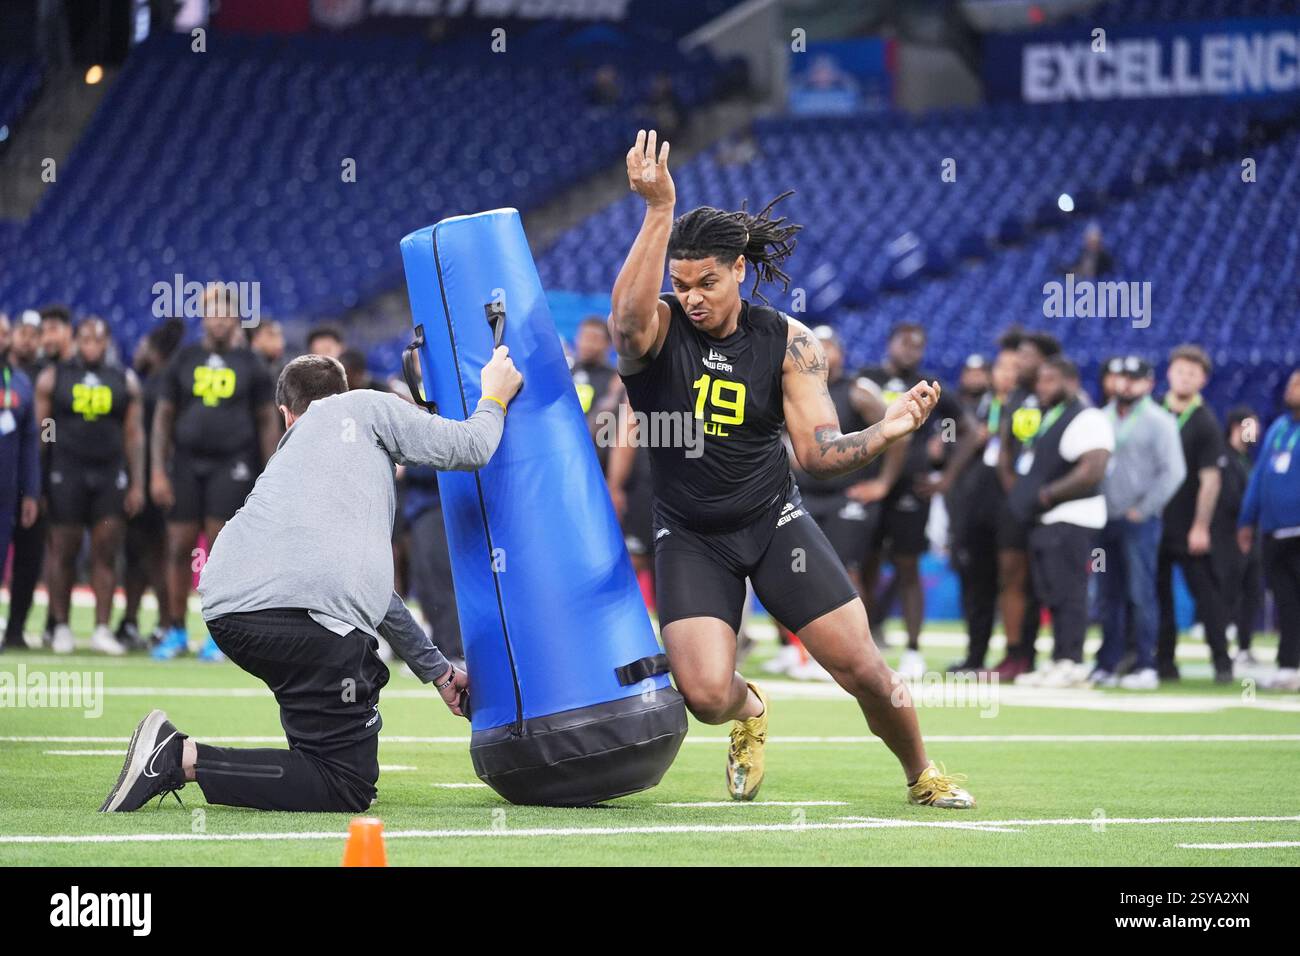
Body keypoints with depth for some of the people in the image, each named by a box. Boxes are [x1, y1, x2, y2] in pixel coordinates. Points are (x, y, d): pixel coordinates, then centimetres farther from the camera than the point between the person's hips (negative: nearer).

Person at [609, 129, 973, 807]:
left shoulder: (787, 343, -5)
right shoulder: (657, 329, -11)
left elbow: (819, 454, -4)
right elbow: (629, 317, -38)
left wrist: (887, 430, -24)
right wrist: (659, 210, -45)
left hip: (773, 520, 1)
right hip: (690, 538, -1)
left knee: (862, 667, -6)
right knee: (705, 694, -20)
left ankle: (921, 775, 24)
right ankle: (748, 710, 21)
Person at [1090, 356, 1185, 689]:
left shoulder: (1158, 422, -4)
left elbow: (1173, 472, -11)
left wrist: (1143, 510, -12)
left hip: (1139, 521, -6)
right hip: (1106, 521, 6)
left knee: (1140, 594, -8)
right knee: (1109, 596, 7)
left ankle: (1145, 666, -7)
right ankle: (1107, 665, 11)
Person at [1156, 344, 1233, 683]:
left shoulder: (1205, 423, -5)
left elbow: (1210, 479, -10)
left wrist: (1200, 527, -16)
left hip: (1188, 528, -5)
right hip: (1150, 520, 5)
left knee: (1205, 591, -5)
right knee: (1157, 592, 6)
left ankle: (1222, 661, -4)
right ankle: (1163, 662, 11)